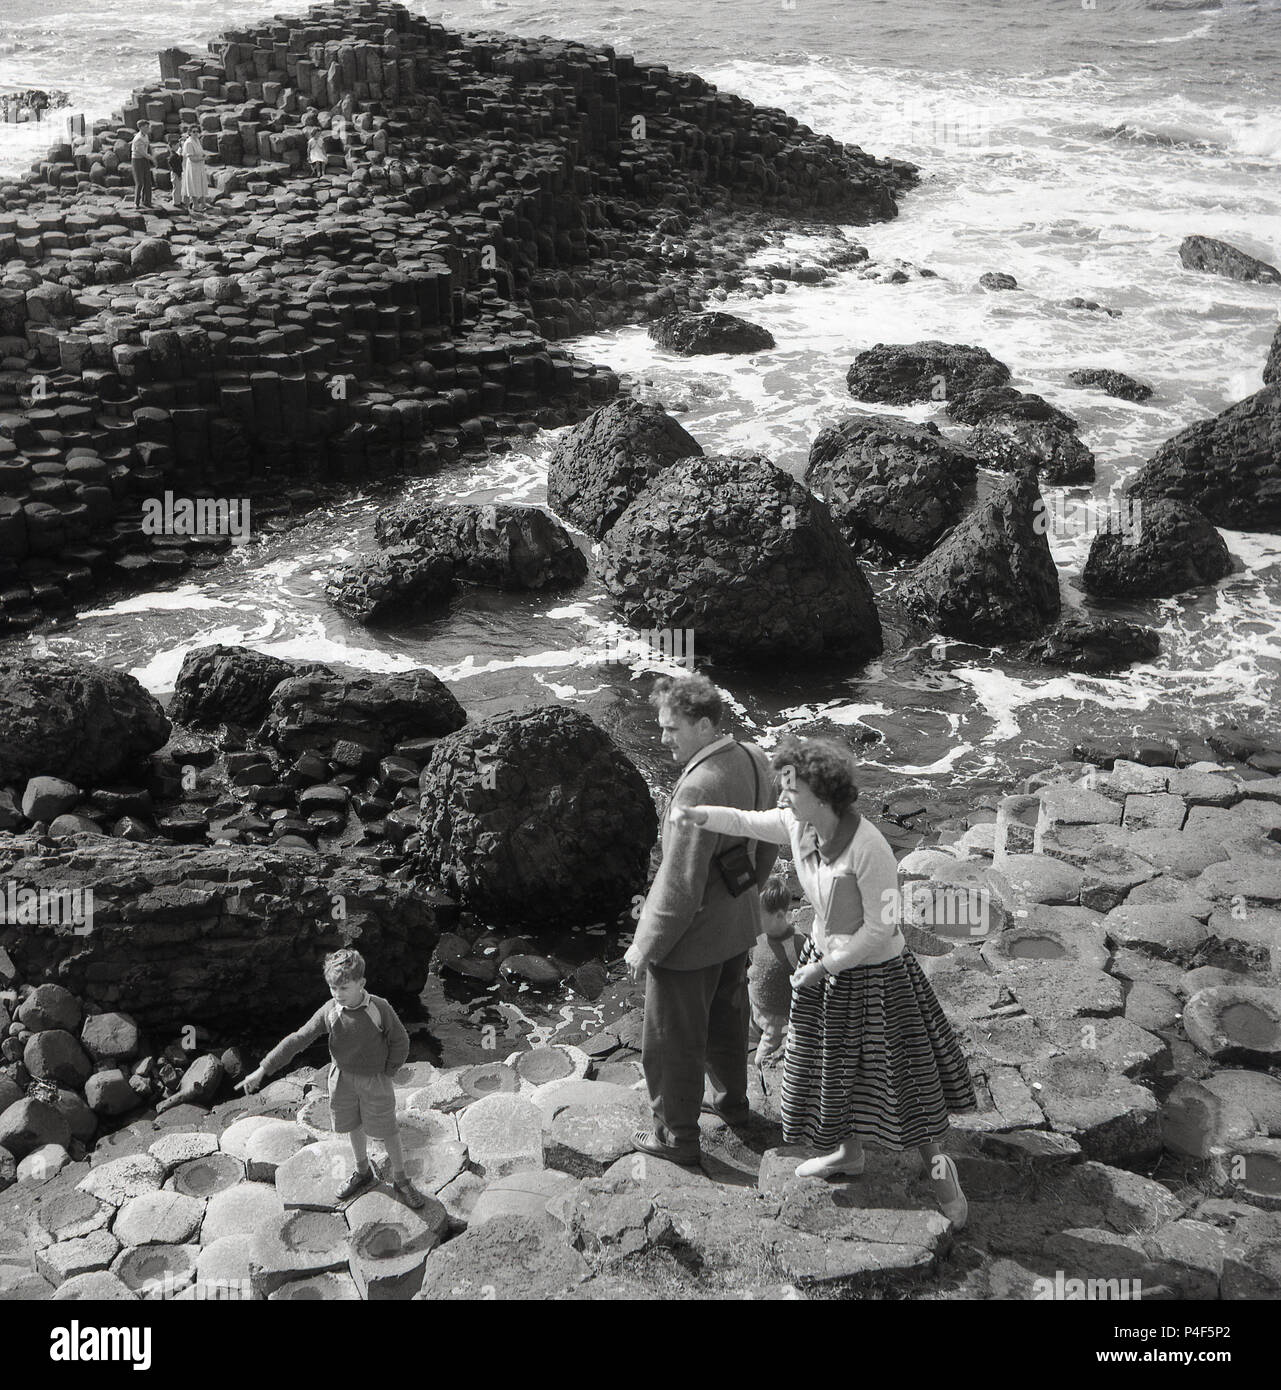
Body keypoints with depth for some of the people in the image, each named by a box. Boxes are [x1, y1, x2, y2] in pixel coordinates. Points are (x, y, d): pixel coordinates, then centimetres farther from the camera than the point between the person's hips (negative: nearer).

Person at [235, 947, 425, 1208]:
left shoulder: (380, 1009, -22)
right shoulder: (329, 1012, -15)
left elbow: (400, 1041, -9)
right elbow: (297, 1040, -13)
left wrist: (387, 1072, -6)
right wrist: (263, 1070, -16)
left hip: (375, 1080, -3)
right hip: (343, 1077, 3)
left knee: (387, 1132, 7)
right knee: (354, 1126, 20)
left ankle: (401, 1180, 28)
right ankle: (363, 1172, 44)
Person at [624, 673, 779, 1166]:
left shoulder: (699, 788, -33)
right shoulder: (753, 759, -6)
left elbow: (680, 886, -29)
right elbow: (768, 839, 9)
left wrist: (645, 946, -17)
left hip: (693, 933, -9)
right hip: (739, 922, 9)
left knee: (673, 1040, 12)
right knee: (726, 1016, 28)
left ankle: (677, 1134, 28)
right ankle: (732, 1102, 48)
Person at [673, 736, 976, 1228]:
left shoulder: (869, 849, -32)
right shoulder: (799, 825, -12)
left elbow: (879, 929, -25)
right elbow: (747, 822, 3)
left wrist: (823, 967, -20)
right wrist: (699, 814, -16)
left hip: (872, 973, -7)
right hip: (825, 961, 8)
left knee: (899, 1075, 7)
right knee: (837, 1063, 23)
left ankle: (937, 1165, 30)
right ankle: (849, 1154, 46)